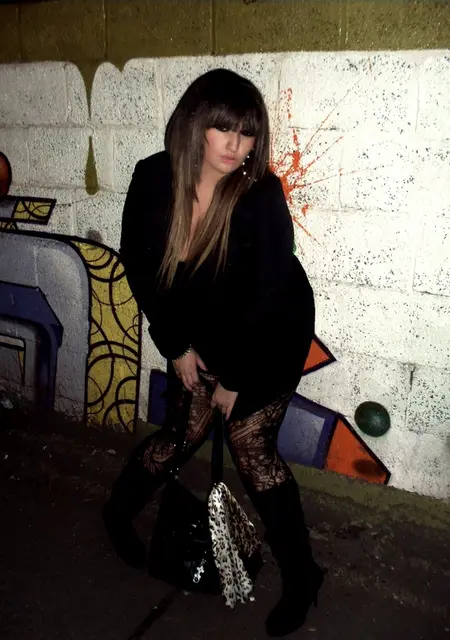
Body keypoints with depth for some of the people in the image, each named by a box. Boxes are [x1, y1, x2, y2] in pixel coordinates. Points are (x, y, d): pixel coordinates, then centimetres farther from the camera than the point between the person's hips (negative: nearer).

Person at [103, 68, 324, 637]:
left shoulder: (261, 194, -26)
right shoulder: (153, 179, -17)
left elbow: (268, 294, -21)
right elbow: (139, 266, -5)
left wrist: (235, 378, -14)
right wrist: (176, 345, -4)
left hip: (270, 336, -3)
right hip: (200, 332, 3)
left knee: (250, 445, -5)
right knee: (183, 432, 9)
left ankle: (300, 577, 13)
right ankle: (120, 510, 39)